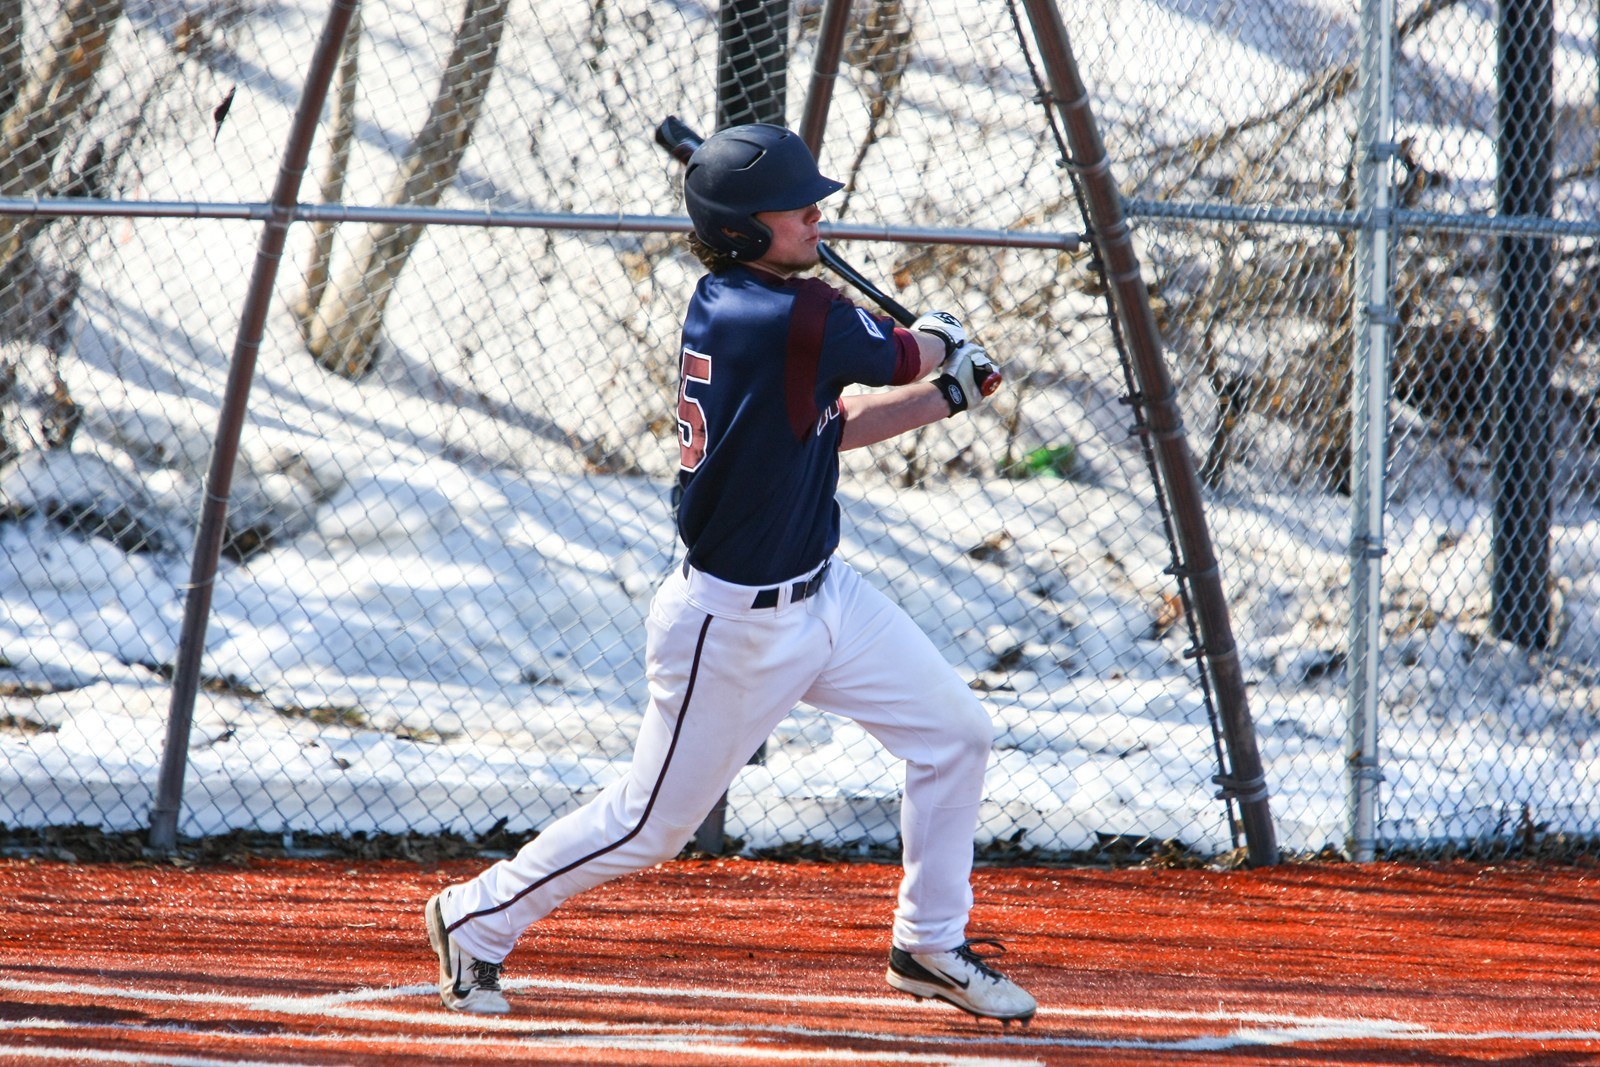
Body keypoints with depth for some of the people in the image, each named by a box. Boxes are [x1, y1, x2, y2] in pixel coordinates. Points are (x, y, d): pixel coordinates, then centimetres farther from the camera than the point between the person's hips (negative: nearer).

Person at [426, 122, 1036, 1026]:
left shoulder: (724, 304, 2)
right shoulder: (793, 321, -27)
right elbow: (907, 355, -11)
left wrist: (947, 395, 3)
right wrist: (942, 340, 12)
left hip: (822, 594, 9)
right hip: (736, 627, -9)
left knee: (955, 732, 9)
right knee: (654, 822, 4)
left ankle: (931, 945, 23)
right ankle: (478, 918, 23)